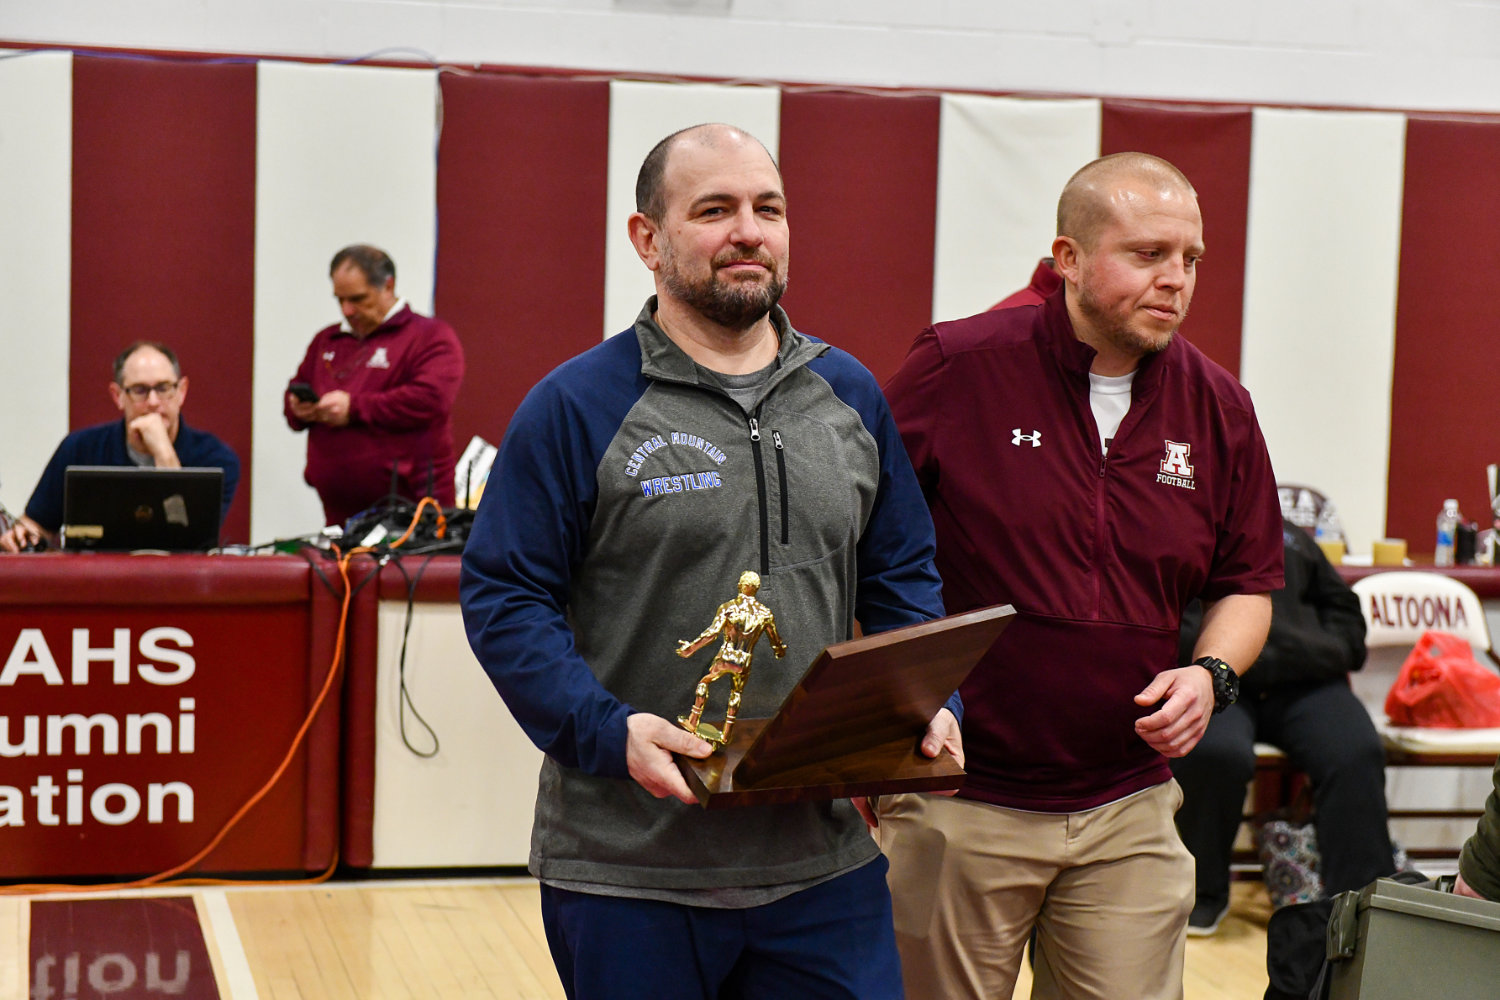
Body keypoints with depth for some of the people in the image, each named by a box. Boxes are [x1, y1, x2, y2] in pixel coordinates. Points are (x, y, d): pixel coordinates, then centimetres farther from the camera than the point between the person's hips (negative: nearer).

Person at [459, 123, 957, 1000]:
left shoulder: (849, 395, 10)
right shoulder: (577, 407, -6)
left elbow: (902, 580, 15)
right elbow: (505, 597, -8)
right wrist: (609, 732, -22)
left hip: (825, 861, 4)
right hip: (628, 870, -4)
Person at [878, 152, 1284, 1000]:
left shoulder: (1217, 407, 5)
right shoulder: (959, 367, -7)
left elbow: (1247, 581, 15)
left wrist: (1212, 673, -4)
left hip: (1129, 811, 3)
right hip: (957, 807, -3)